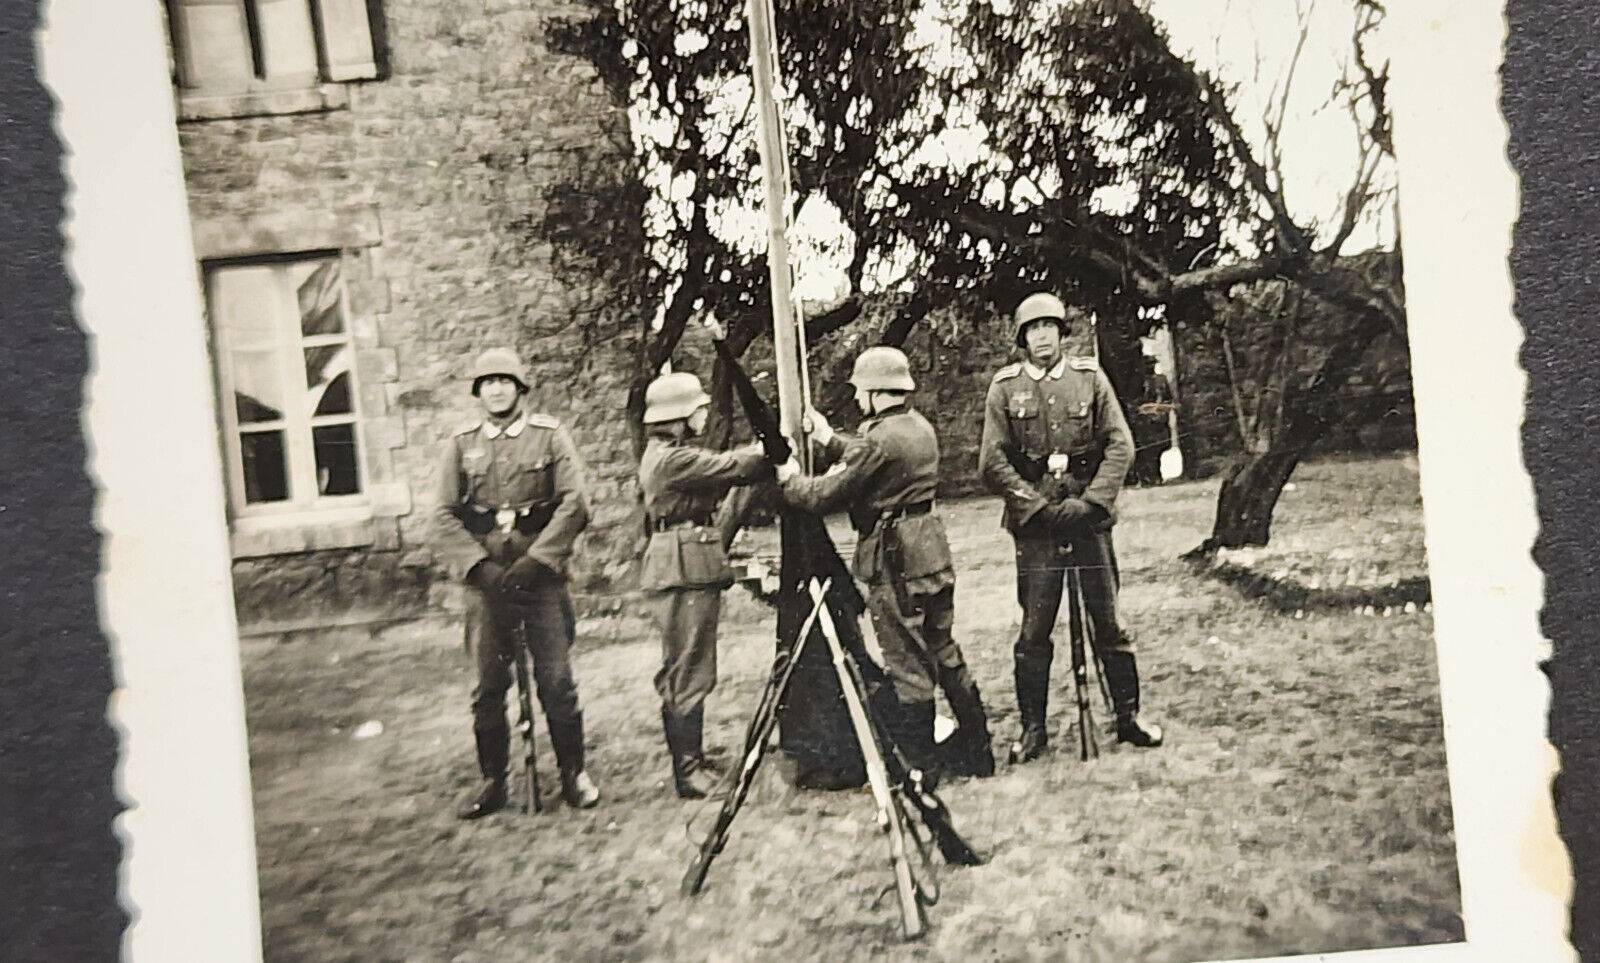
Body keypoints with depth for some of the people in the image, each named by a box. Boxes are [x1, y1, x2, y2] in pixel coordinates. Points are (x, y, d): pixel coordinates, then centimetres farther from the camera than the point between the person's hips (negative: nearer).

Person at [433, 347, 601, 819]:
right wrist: (478, 564, -9)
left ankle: (573, 774, 16)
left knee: (557, 680, 2)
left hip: (542, 576, -2)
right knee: (488, 685, 7)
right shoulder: (461, 444, 8)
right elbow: (445, 514, 4)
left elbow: (574, 505, -4)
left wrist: (535, 559, -12)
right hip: (486, 581, 2)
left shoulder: (550, 435, 2)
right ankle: (492, 782, 20)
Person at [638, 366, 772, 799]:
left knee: (682, 672, 16)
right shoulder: (671, 459, -16)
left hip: (687, 570, 11)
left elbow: (723, 465, 14)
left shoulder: (669, 453, 16)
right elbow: (731, 467, -15)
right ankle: (689, 775, 2)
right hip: (685, 569, -11)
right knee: (690, 673, -5)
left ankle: (690, 762, 27)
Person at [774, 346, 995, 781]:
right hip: (932, 549, 9)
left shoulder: (879, 438, -18)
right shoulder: (920, 427, 10)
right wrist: (829, 440, 26)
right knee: (943, 652, 18)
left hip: (894, 559, -9)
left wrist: (788, 479, 5)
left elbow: (825, 495, -13)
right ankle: (975, 750, 27)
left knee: (907, 664, 1)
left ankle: (918, 767, 12)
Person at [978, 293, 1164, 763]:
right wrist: (1040, 506, -10)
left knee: (1108, 623, 8)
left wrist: (1092, 501, -10)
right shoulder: (1005, 386, 2)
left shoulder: (1090, 377, 5)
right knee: (1033, 631, 2)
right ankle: (1032, 730, 14)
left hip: (1090, 518, 1)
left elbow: (1120, 445, 2)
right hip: (1035, 525, -1)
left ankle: (1128, 718, 23)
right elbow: (992, 462, -2)